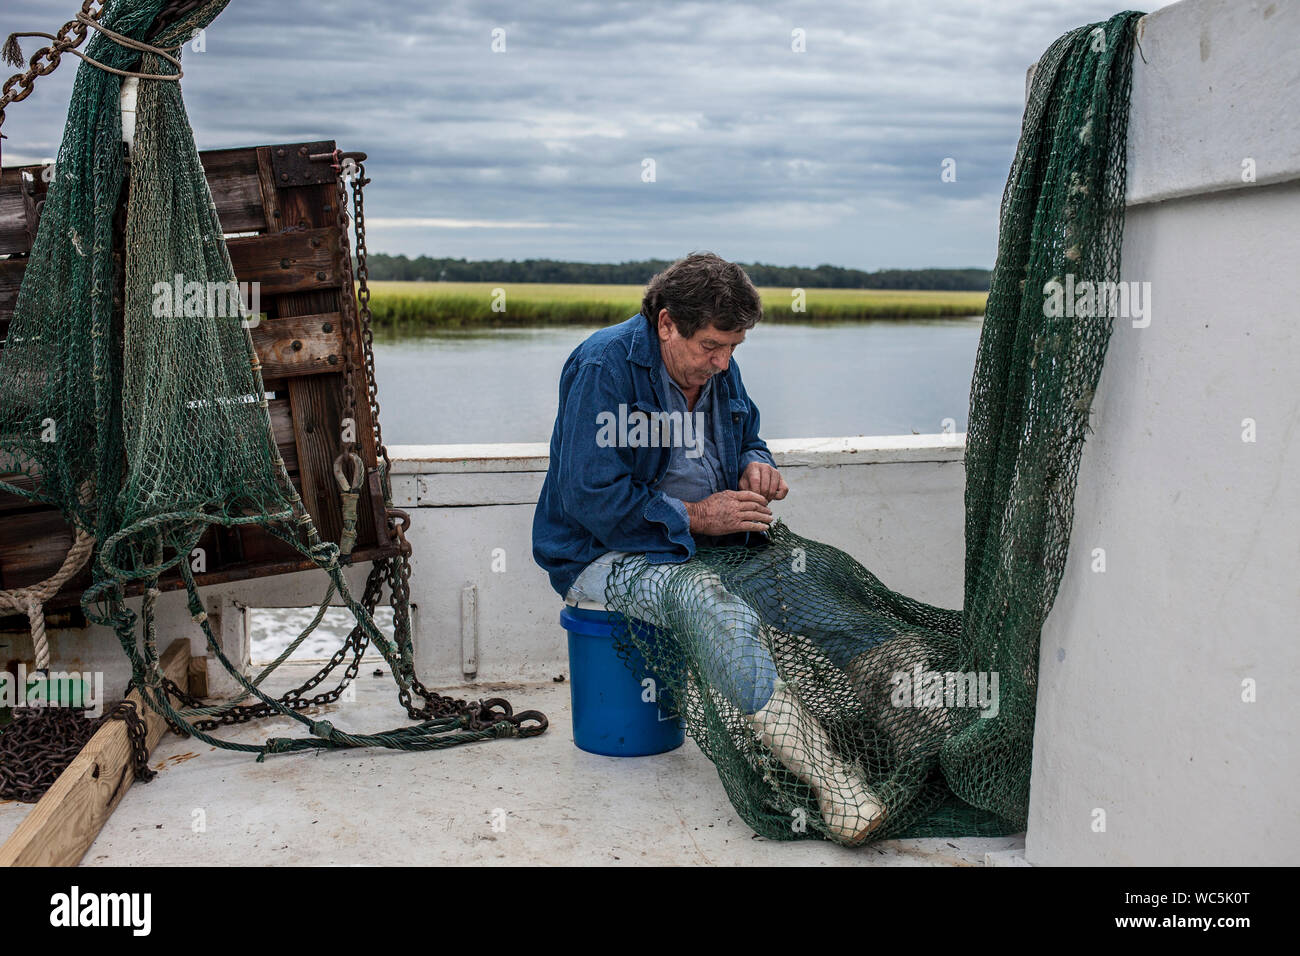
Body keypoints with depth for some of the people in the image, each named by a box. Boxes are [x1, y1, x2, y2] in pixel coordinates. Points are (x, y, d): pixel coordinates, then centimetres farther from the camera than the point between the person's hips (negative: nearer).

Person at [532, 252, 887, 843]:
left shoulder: (717, 367, 8)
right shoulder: (603, 367, -15)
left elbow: (746, 436, 24)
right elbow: (590, 497, -21)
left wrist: (755, 464, -1)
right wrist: (694, 517, -20)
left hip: (701, 545, 7)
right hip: (606, 555, -7)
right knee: (709, 601, -37)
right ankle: (827, 773, -44)